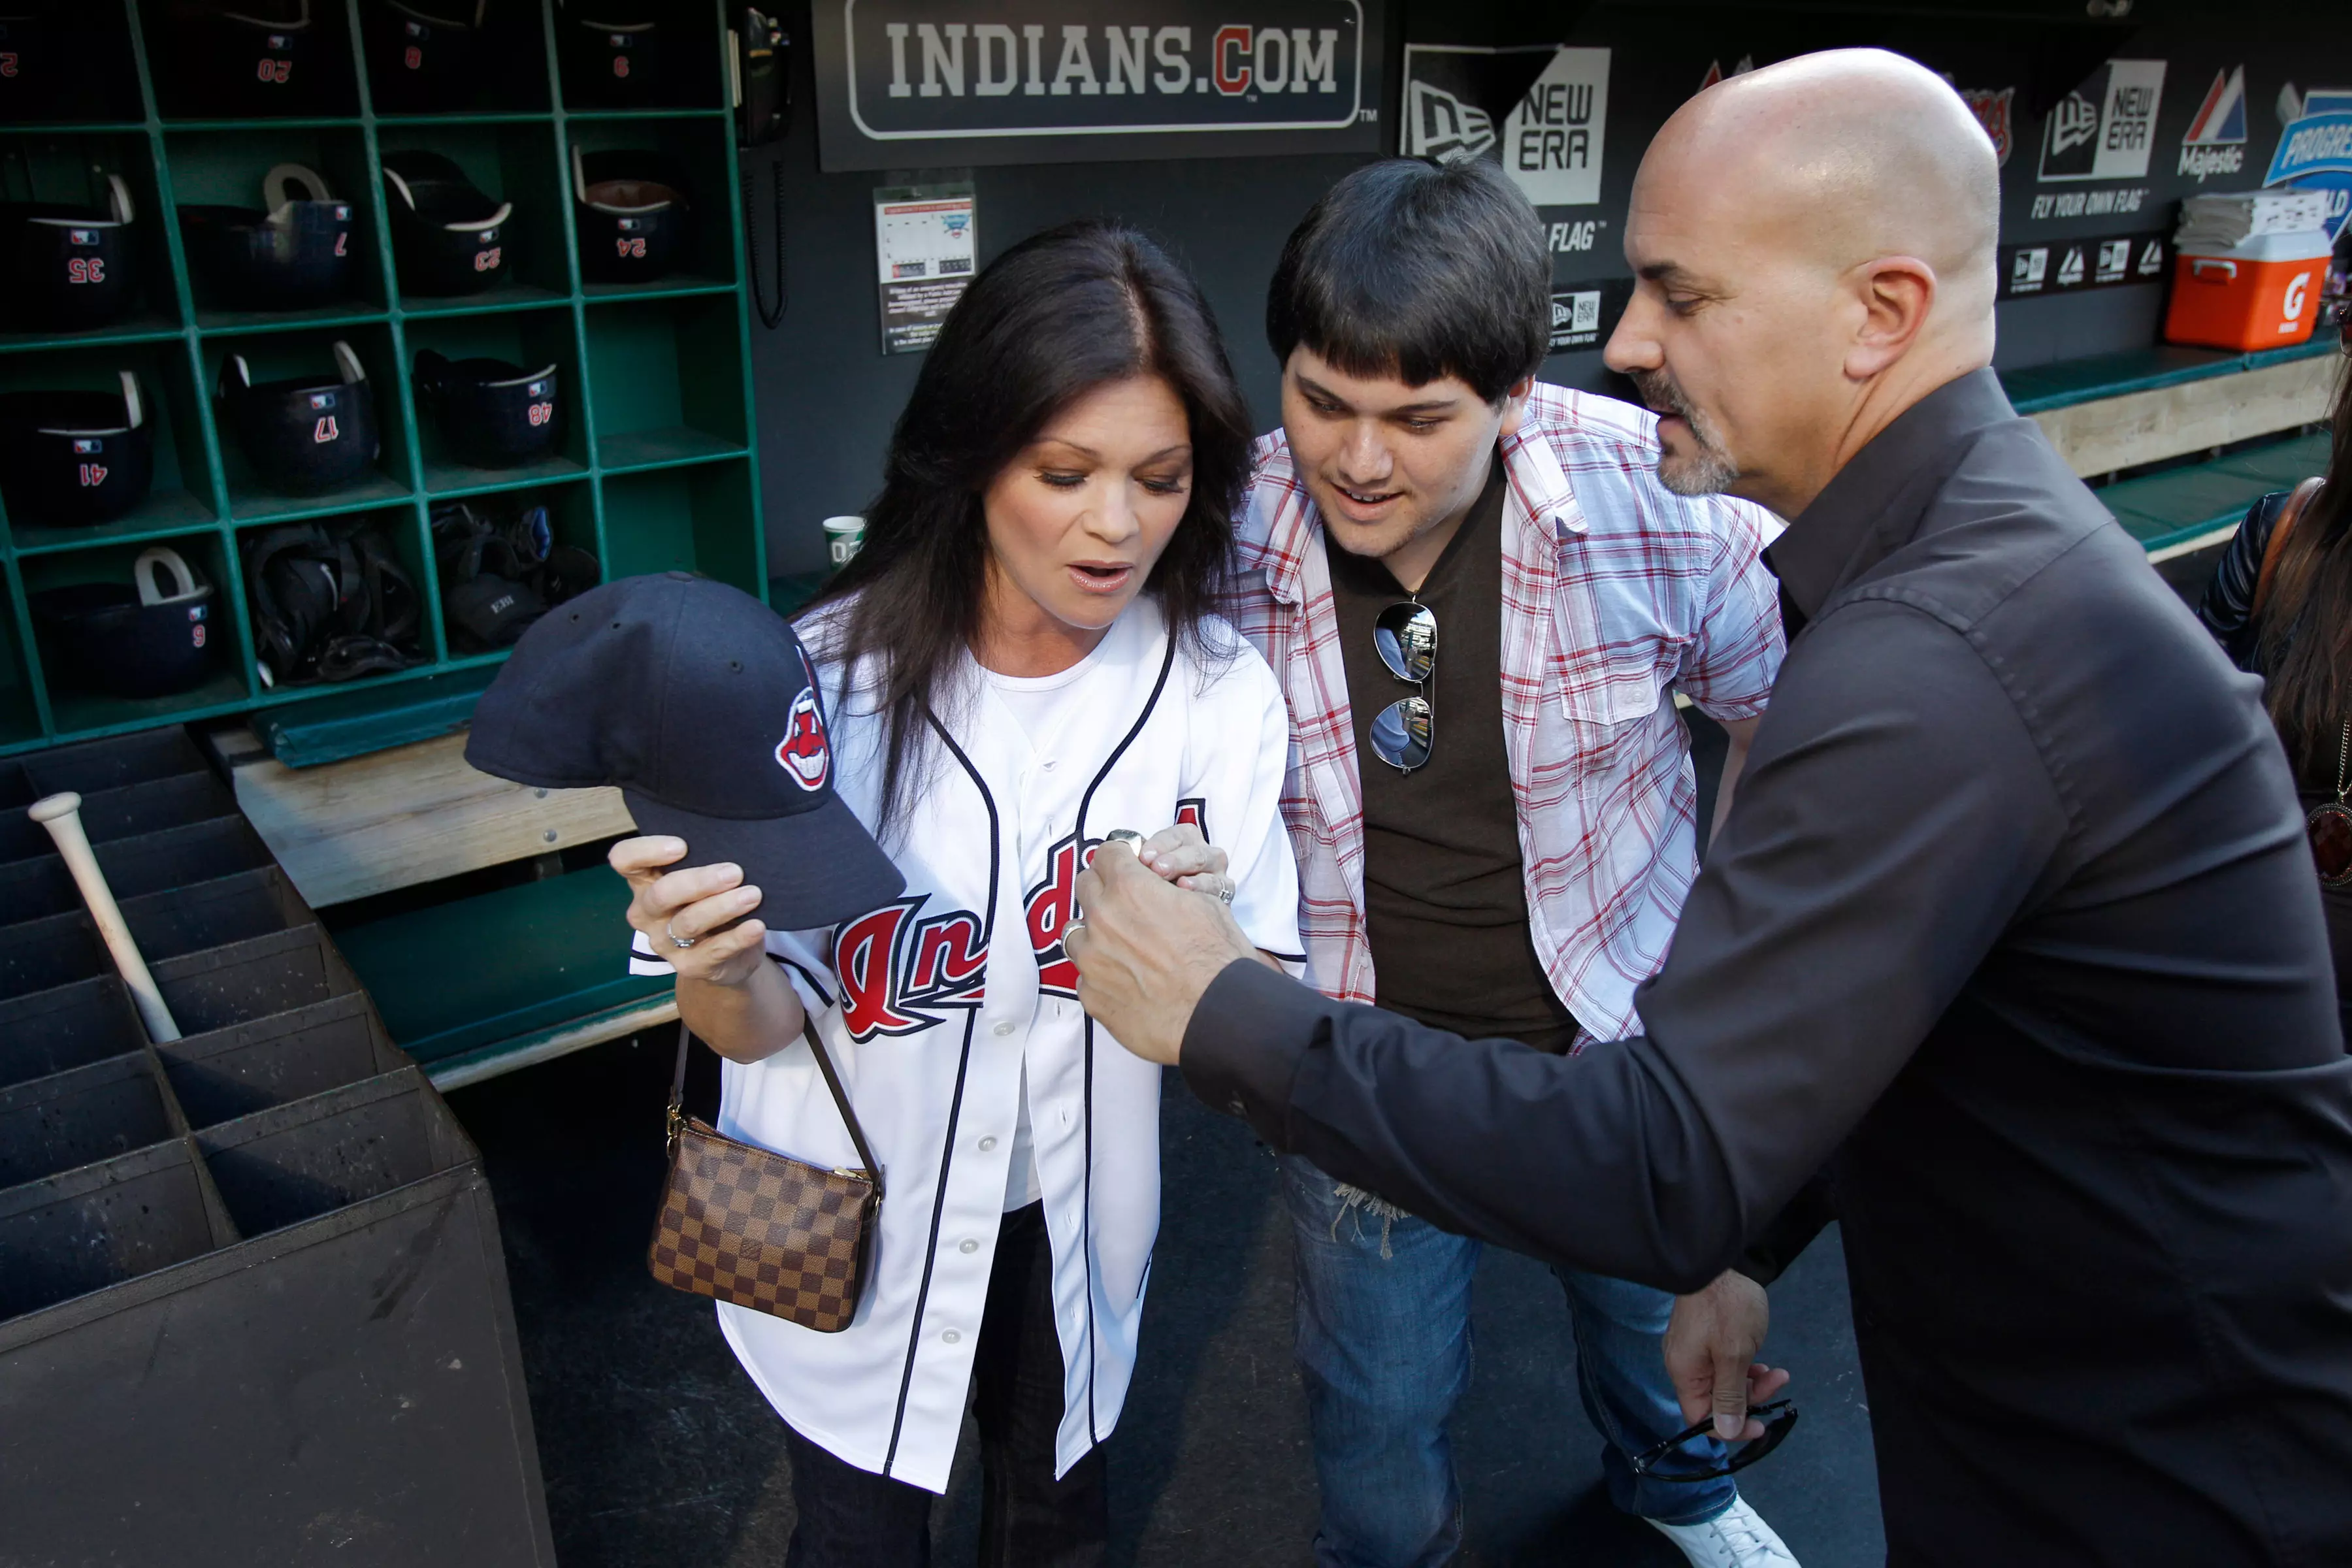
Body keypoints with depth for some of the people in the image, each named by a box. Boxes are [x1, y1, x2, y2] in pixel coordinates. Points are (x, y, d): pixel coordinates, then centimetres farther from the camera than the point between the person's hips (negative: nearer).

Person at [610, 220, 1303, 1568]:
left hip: (1070, 1222, 2)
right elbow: (762, 1028, -13)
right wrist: (722, 975, -35)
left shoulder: (1218, 690, -15)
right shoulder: (827, 681, -21)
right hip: (849, 1237, -2)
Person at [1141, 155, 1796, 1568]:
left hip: (1622, 1024, 2)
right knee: (1382, 1403, 14)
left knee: (1658, 1296, 28)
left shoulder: (1654, 495, -22)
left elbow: (1781, 708, -4)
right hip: (1365, 1052, -1)